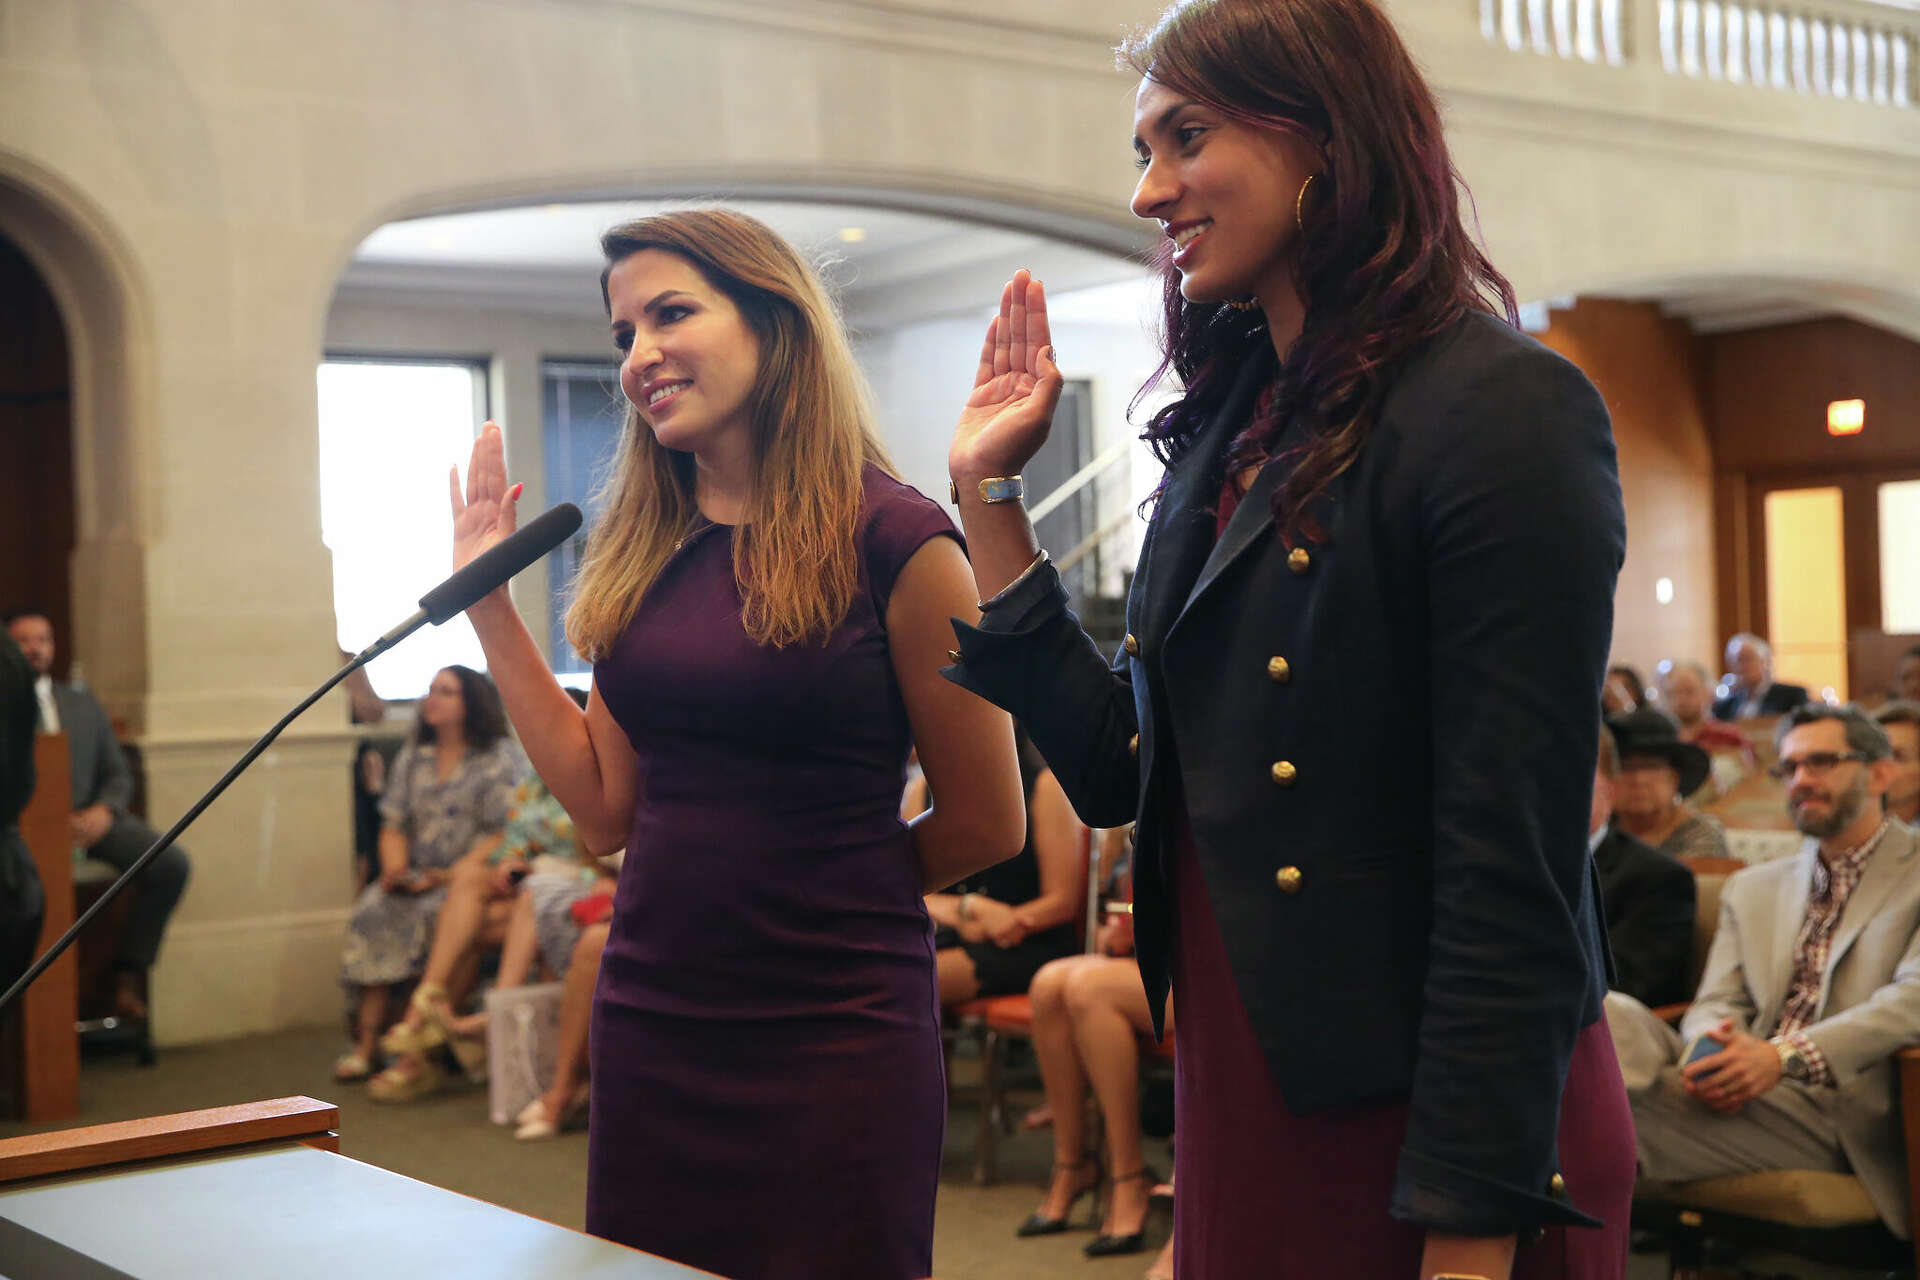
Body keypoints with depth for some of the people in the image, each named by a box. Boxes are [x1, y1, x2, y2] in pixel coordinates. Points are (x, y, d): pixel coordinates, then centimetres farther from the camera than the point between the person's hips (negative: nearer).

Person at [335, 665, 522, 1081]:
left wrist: (452, 876, -19)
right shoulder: (414, 757, 19)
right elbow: (393, 824, 17)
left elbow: (505, 832, -10)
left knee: (435, 915, -33)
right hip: (415, 877, 5)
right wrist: (395, 867, -4)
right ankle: (366, 1043, -26)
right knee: (372, 911, -22)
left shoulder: (501, 757, -1)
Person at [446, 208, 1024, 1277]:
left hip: (837, 1038, -5)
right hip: (651, 1024, 6)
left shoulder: (891, 540, -11)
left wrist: (818, 888, 7)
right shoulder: (642, 554, 6)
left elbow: (985, 827, -6)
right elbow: (607, 809, 6)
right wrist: (490, 603, 5)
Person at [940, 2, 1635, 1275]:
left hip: (1414, 1127, -7)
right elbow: (1115, 769, 8)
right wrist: (989, 492, 7)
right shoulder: (1228, 429, 8)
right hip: (1240, 1105, 7)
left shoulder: (1504, 411, -15)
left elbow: (1515, 864, -19)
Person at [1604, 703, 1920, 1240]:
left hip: (1841, 1111, -4)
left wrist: (1786, 1055, -23)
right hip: (1746, 1090, 5)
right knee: (1606, 1011, -29)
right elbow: (1715, 1004, 14)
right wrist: (1712, 1045, -13)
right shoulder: (1752, 888, 26)